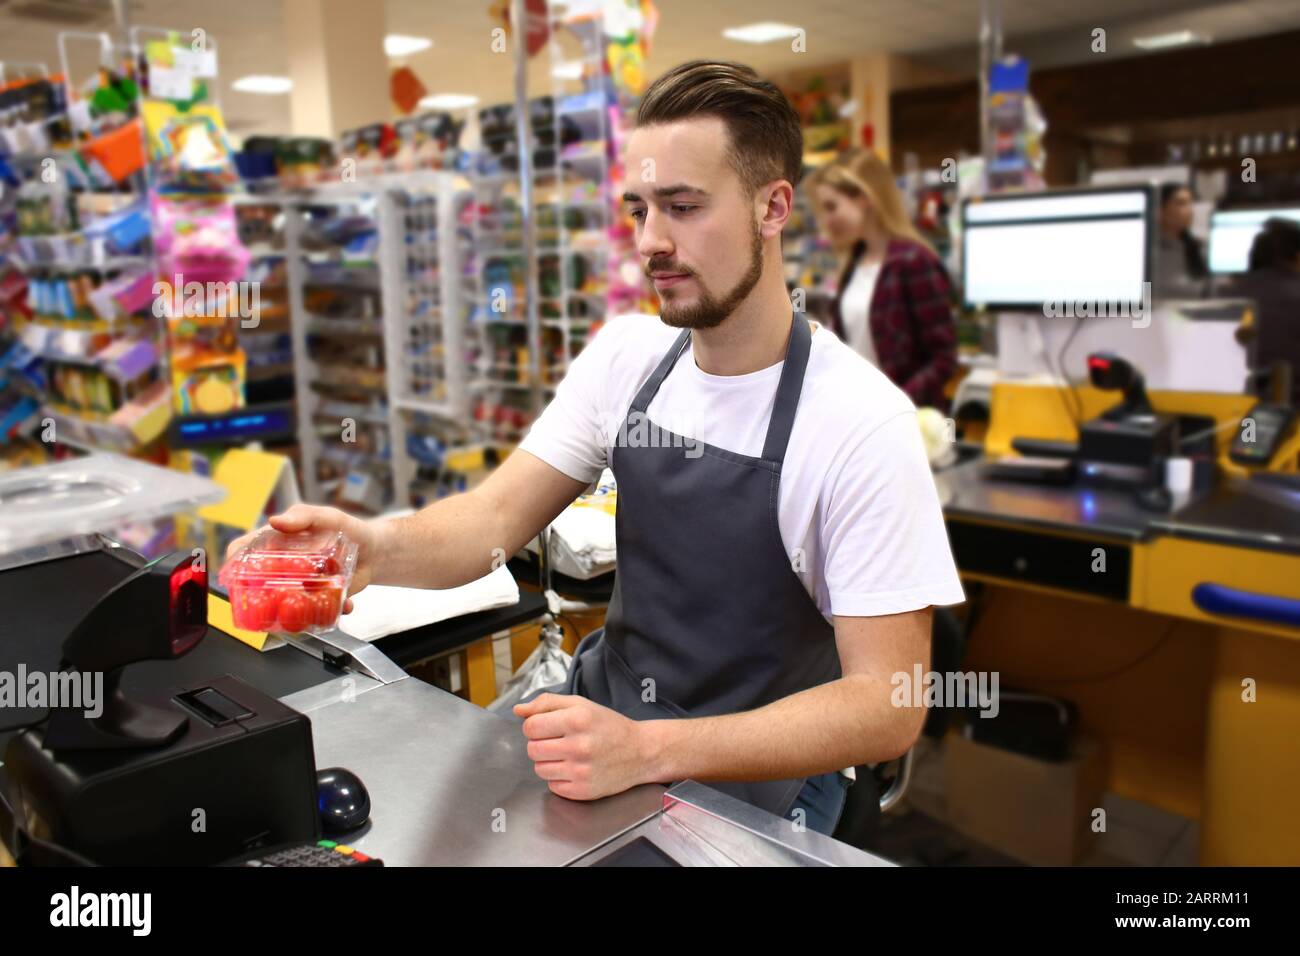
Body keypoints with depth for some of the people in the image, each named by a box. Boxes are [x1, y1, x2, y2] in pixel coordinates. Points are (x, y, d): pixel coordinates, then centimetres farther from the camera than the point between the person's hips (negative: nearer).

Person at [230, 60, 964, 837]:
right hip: (604, 710, 5)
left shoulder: (861, 422, -21)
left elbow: (886, 707, -21)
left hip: (752, 781, -4)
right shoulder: (626, 353, -3)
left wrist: (645, 750, -31)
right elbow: (497, 518, -7)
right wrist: (376, 547, -29)